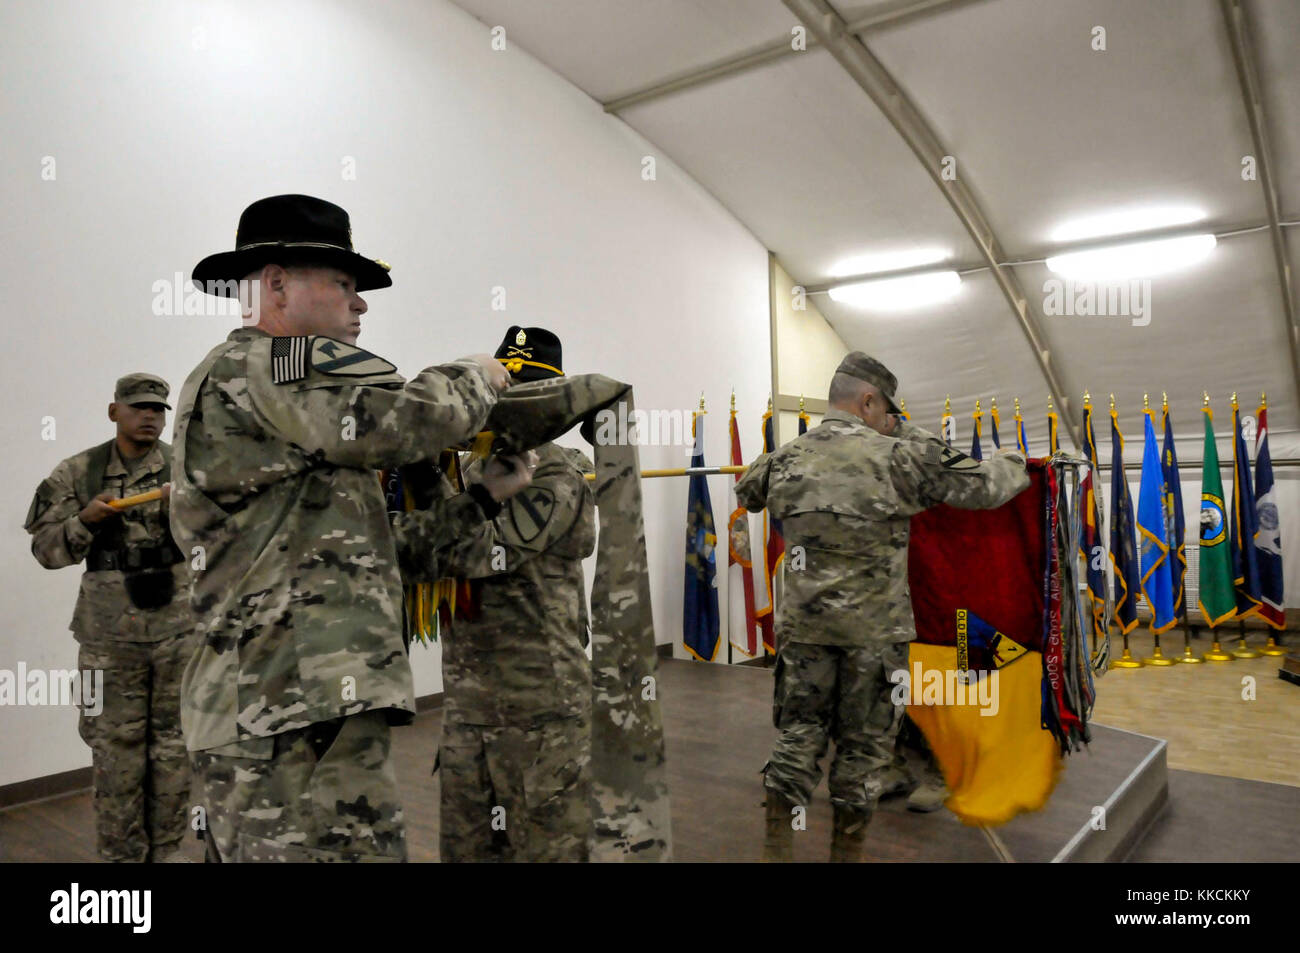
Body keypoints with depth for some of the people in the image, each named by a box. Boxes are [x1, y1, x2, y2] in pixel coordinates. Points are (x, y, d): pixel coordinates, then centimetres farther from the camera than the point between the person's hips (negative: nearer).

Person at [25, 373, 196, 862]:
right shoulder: (77, 473, 3)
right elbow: (46, 549, 3)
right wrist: (85, 520, -14)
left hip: (180, 625, 0)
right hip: (109, 634, 0)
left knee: (175, 741, 9)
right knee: (115, 745, 6)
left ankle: (166, 849, 24)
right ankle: (122, 854, 20)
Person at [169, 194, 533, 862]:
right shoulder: (263, 365, -8)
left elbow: (379, 536, 21)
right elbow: (412, 418, -23)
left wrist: (484, 495, 15)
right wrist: (481, 376, -2)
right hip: (300, 715, -11)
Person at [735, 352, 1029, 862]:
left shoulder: (784, 459, -1)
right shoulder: (898, 456, -13)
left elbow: (745, 493, 20)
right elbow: (983, 487, -6)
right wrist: (1017, 467, 14)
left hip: (803, 625, 4)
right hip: (874, 630, -3)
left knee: (798, 733, 14)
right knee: (864, 746, 12)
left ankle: (775, 847, 16)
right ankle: (846, 851, 23)